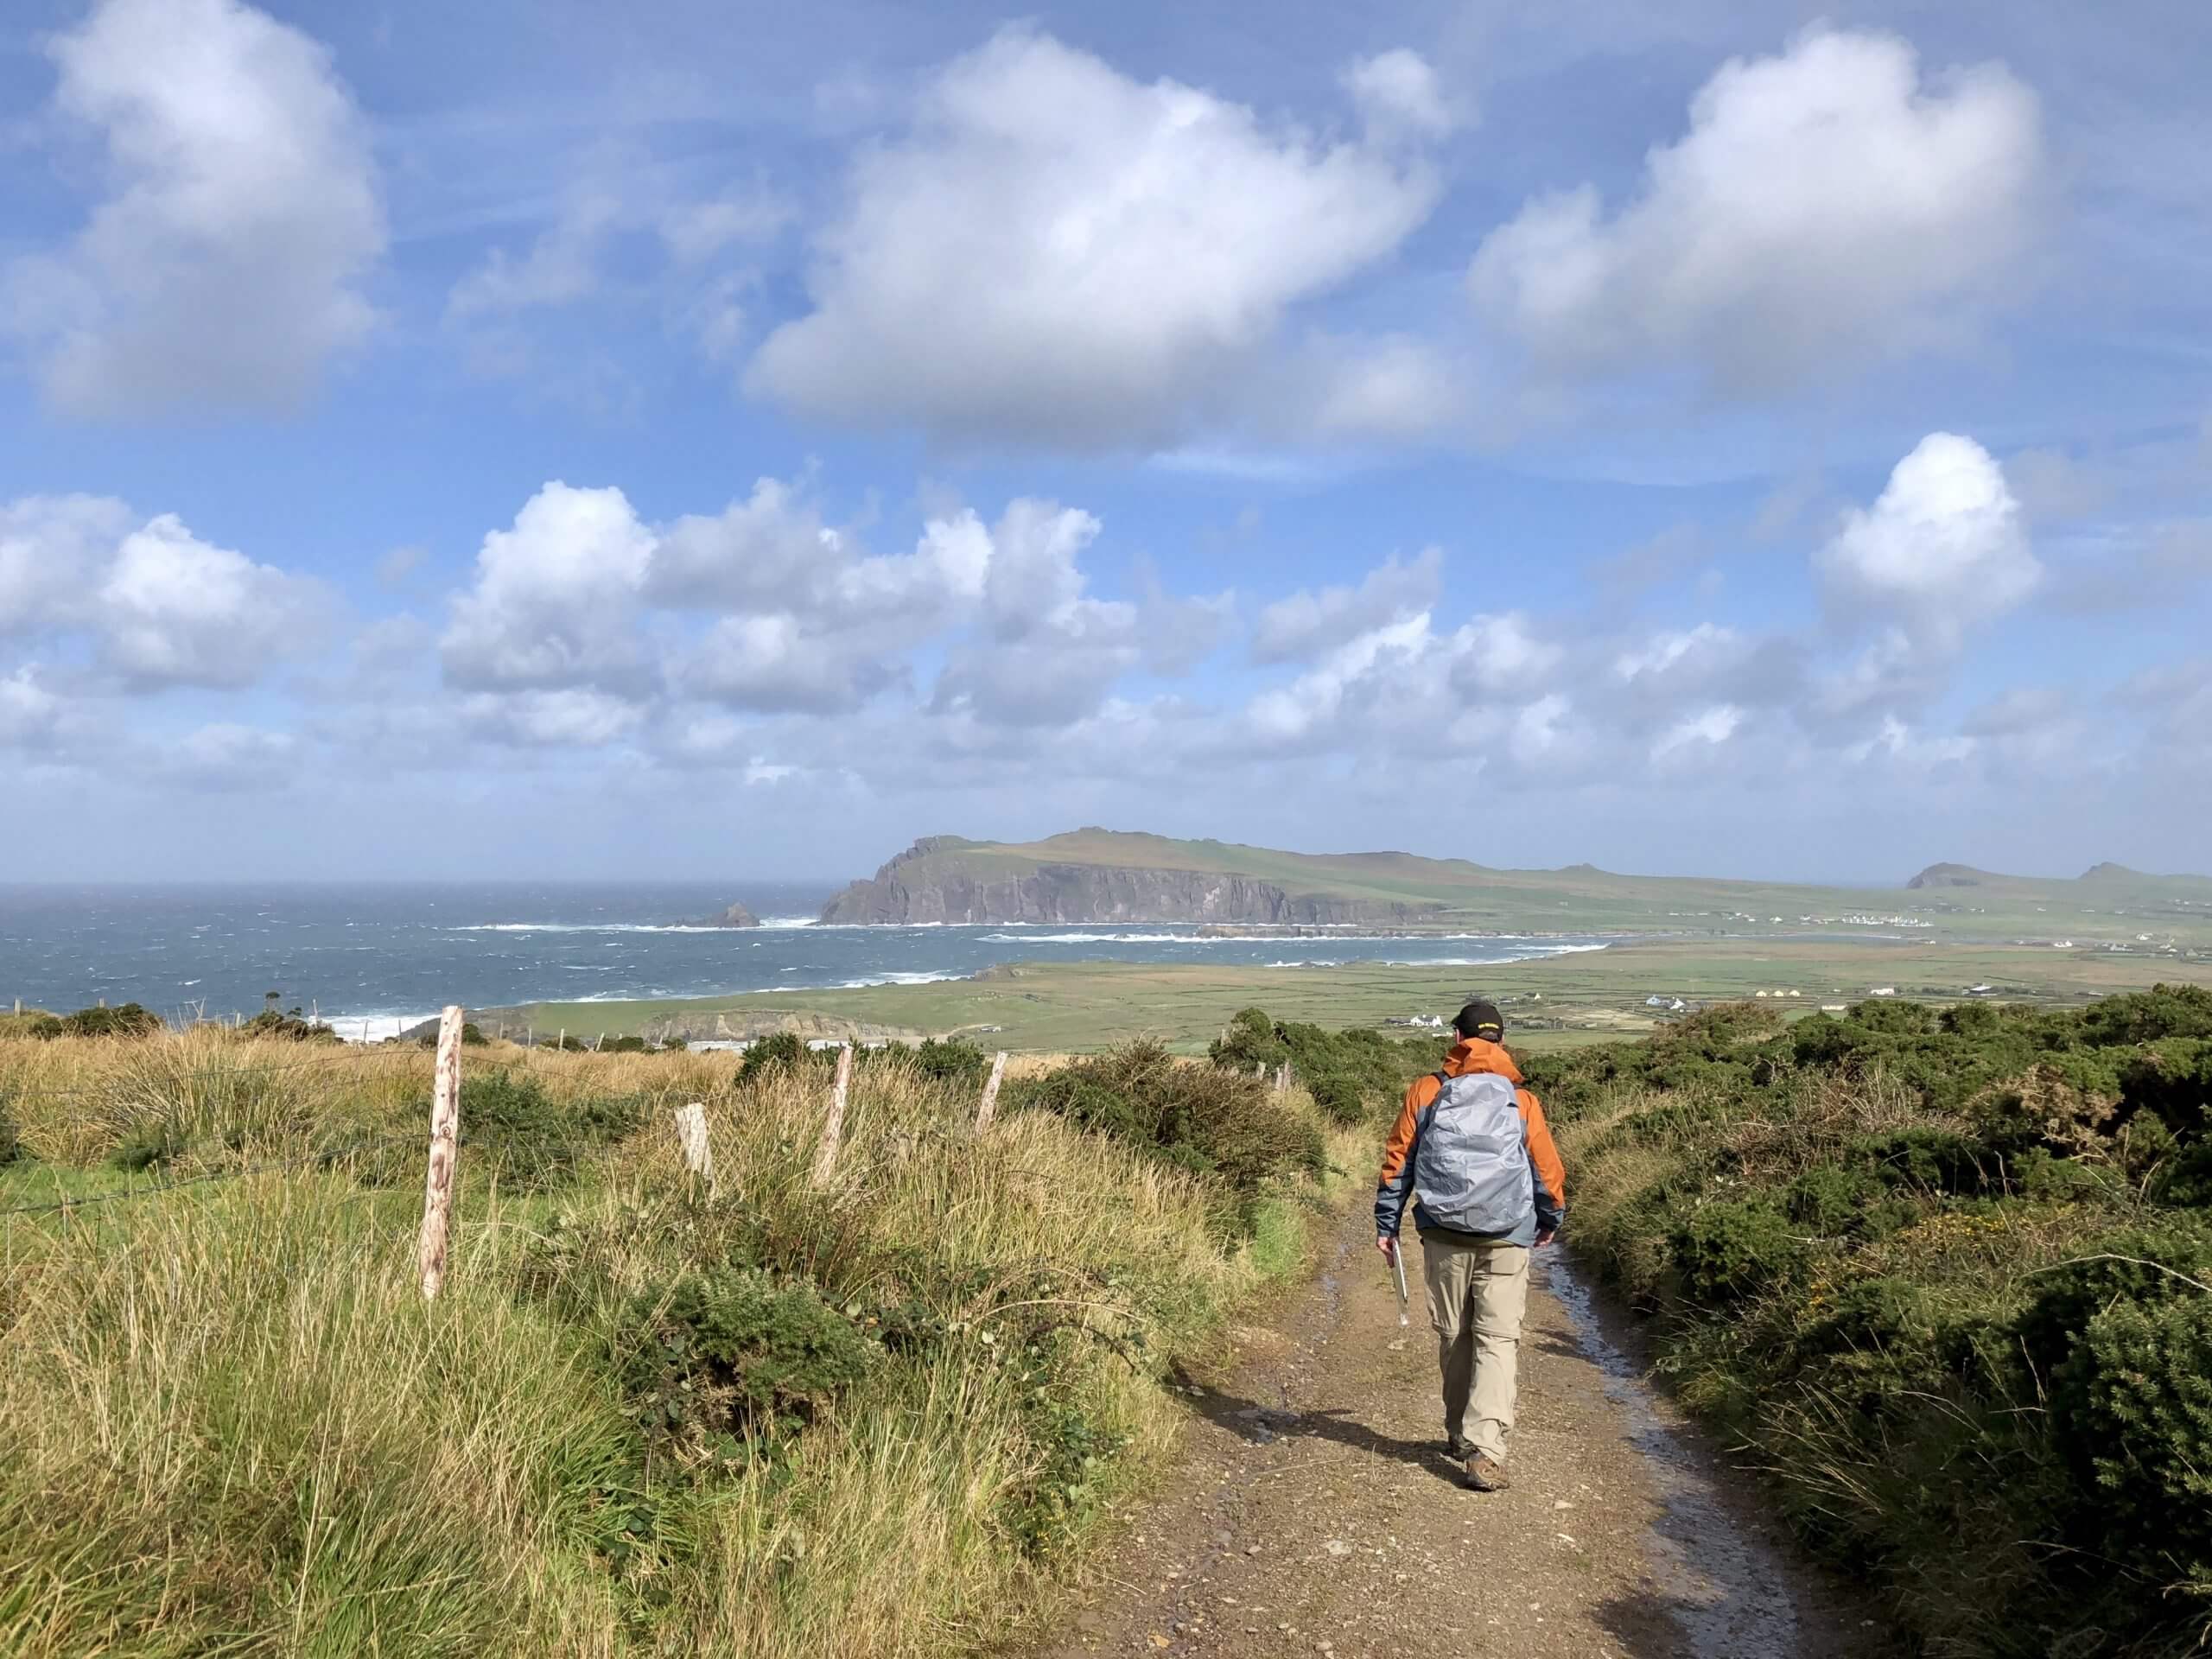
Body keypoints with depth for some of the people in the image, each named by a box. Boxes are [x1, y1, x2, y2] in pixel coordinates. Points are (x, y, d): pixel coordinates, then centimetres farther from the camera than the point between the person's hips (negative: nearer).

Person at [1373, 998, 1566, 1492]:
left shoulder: (1426, 1092, 2)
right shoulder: (1522, 1101, 1)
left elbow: (1397, 1159, 3)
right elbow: (1548, 1169, 7)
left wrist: (1386, 1224, 11)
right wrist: (1551, 1220, 25)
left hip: (1443, 1234, 1)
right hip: (1507, 1237, -1)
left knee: (1453, 1336, 14)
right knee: (1498, 1340, -2)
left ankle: (1460, 1435, 27)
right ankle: (1485, 1450, -13)